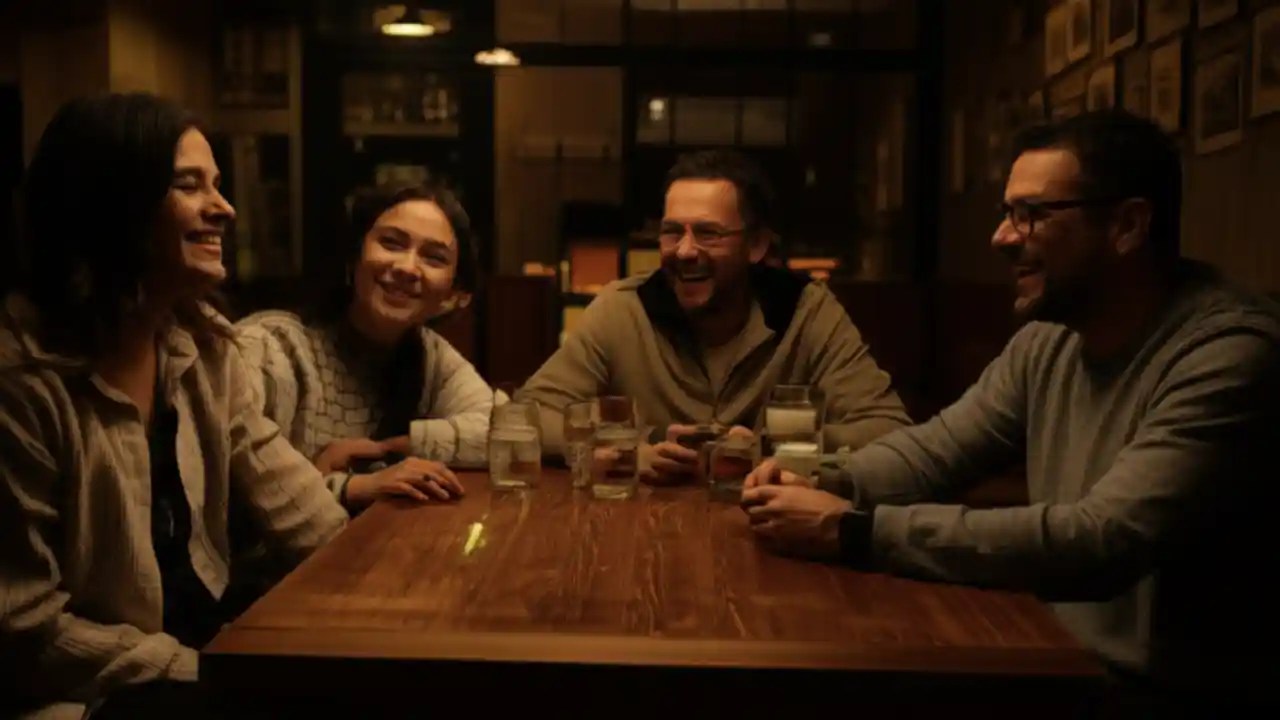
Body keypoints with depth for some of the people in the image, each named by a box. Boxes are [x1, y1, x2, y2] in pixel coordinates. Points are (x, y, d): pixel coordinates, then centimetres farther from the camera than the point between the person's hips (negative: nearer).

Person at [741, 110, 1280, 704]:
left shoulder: (1230, 356, -21)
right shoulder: (1050, 338, 2)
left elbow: (1101, 543, -30)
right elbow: (938, 447, 9)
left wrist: (855, 531, -31)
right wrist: (830, 490, -11)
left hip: (1171, 686, -6)